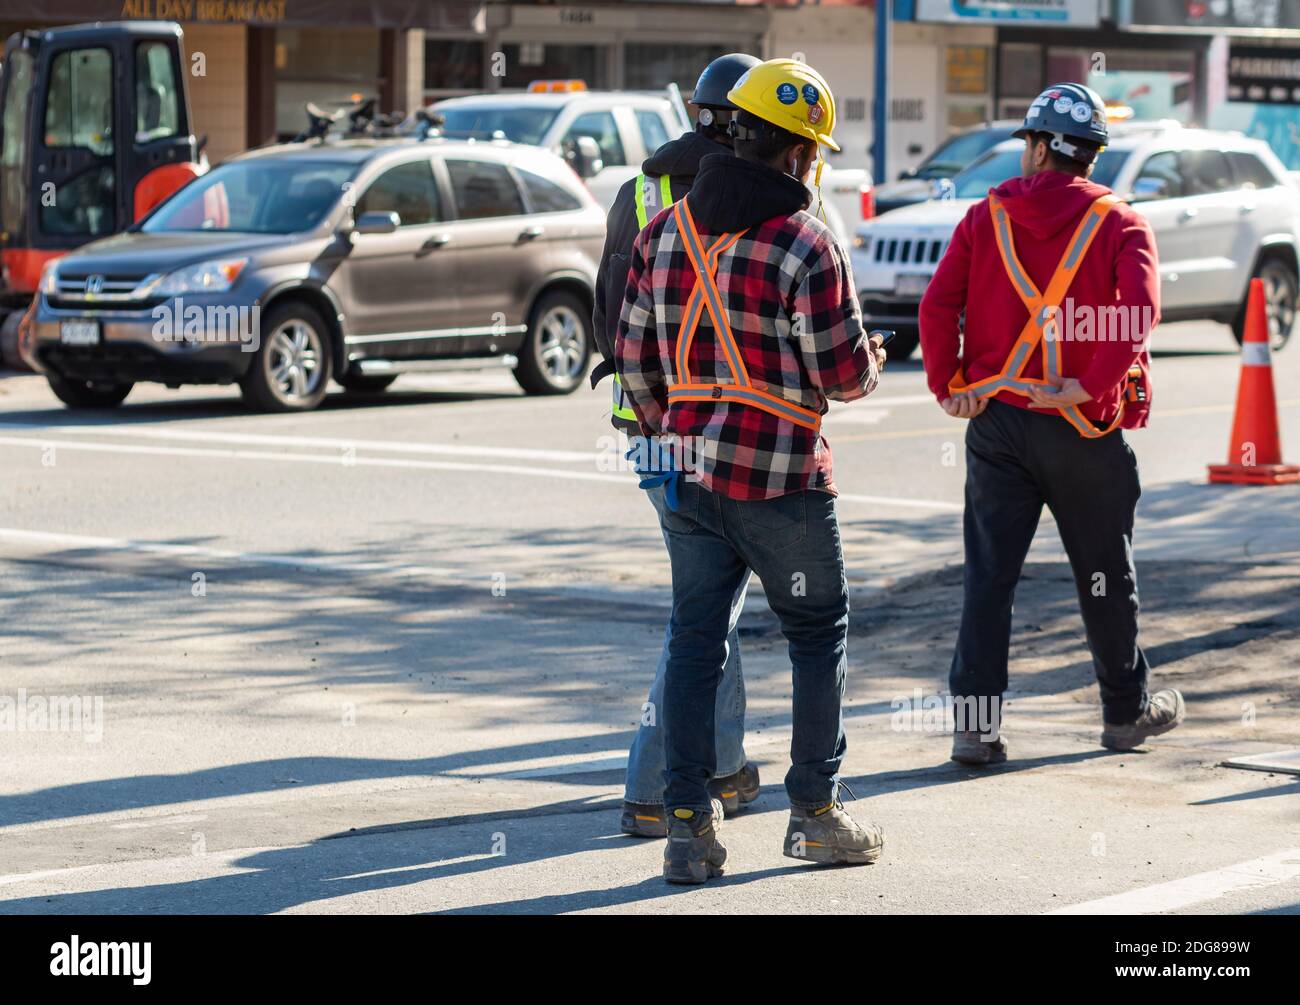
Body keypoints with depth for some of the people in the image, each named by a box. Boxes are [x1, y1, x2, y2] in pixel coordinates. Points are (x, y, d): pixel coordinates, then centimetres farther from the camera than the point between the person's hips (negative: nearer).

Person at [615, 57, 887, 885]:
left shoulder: (664, 233, 4)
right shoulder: (807, 247, -14)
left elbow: (636, 357, 10)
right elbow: (844, 376, -11)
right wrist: (872, 359, 12)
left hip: (687, 470, 5)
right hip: (781, 480, -5)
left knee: (695, 643, 8)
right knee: (819, 635, 12)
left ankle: (689, 825, 3)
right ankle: (816, 814, 17)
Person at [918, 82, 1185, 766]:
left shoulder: (987, 218, 3)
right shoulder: (1119, 225, -2)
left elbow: (938, 305, -7)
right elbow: (1140, 311, -19)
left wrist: (948, 385, -3)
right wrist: (1091, 386, -18)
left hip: (996, 424, 1)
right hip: (1084, 430, -1)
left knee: (989, 574, 3)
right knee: (1105, 574, 14)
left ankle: (974, 722, -5)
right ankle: (1127, 710, 27)